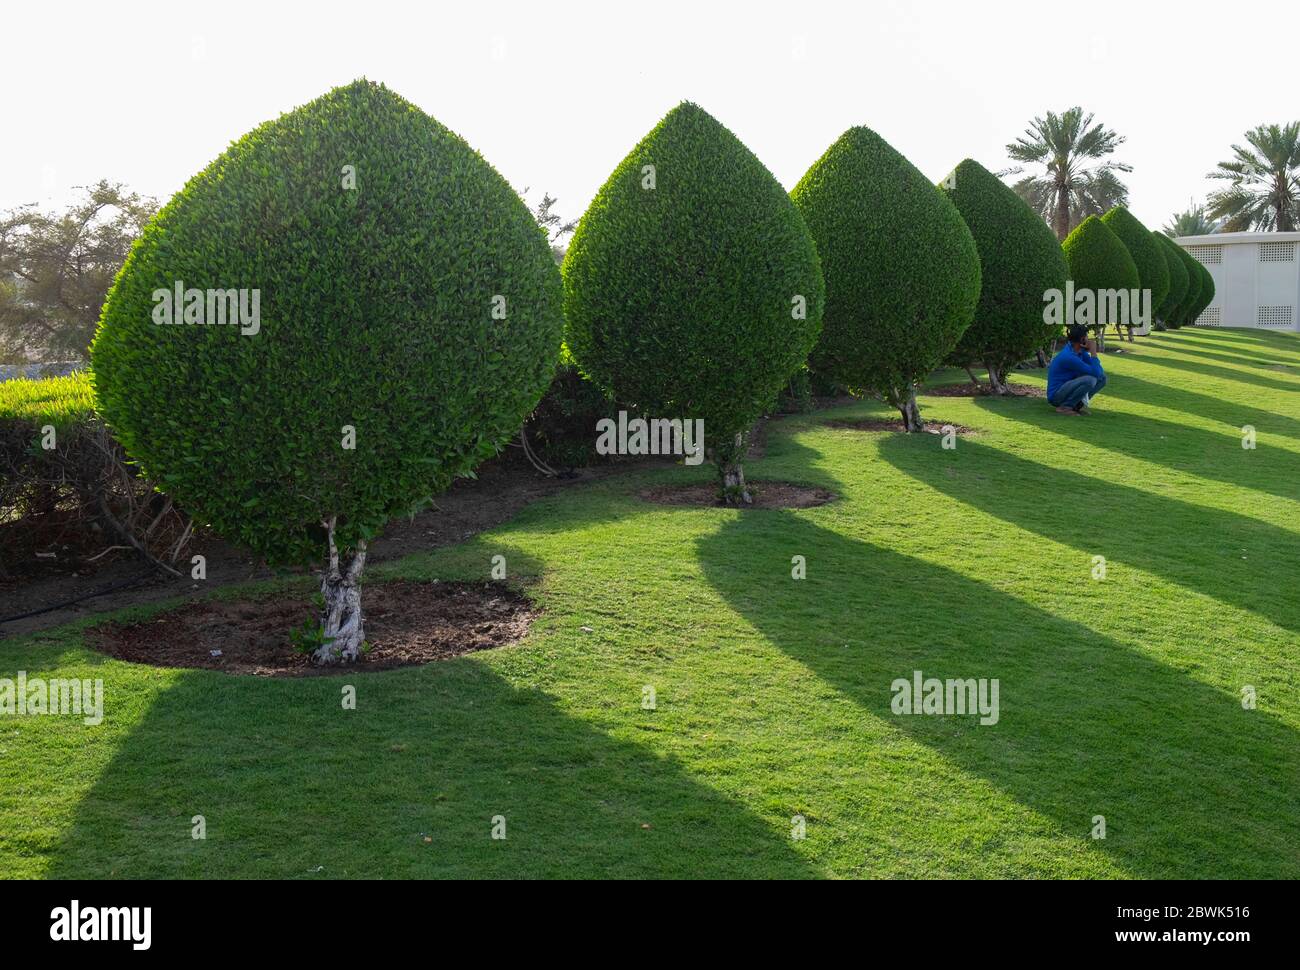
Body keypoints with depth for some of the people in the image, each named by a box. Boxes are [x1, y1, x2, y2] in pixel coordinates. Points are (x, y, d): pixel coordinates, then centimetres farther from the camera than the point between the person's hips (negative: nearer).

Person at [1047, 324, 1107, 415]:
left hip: (1068, 389, 9)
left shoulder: (1080, 351, 2)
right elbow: (1095, 372, -24)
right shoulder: (1068, 357, -26)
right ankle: (1064, 407, -15)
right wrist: (1093, 351, -20)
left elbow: (1099, 371, 2)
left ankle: (1078, 404, 4)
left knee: (1102, 377, 5)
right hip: (1056, 395, -9)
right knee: (1090, 380, -30)